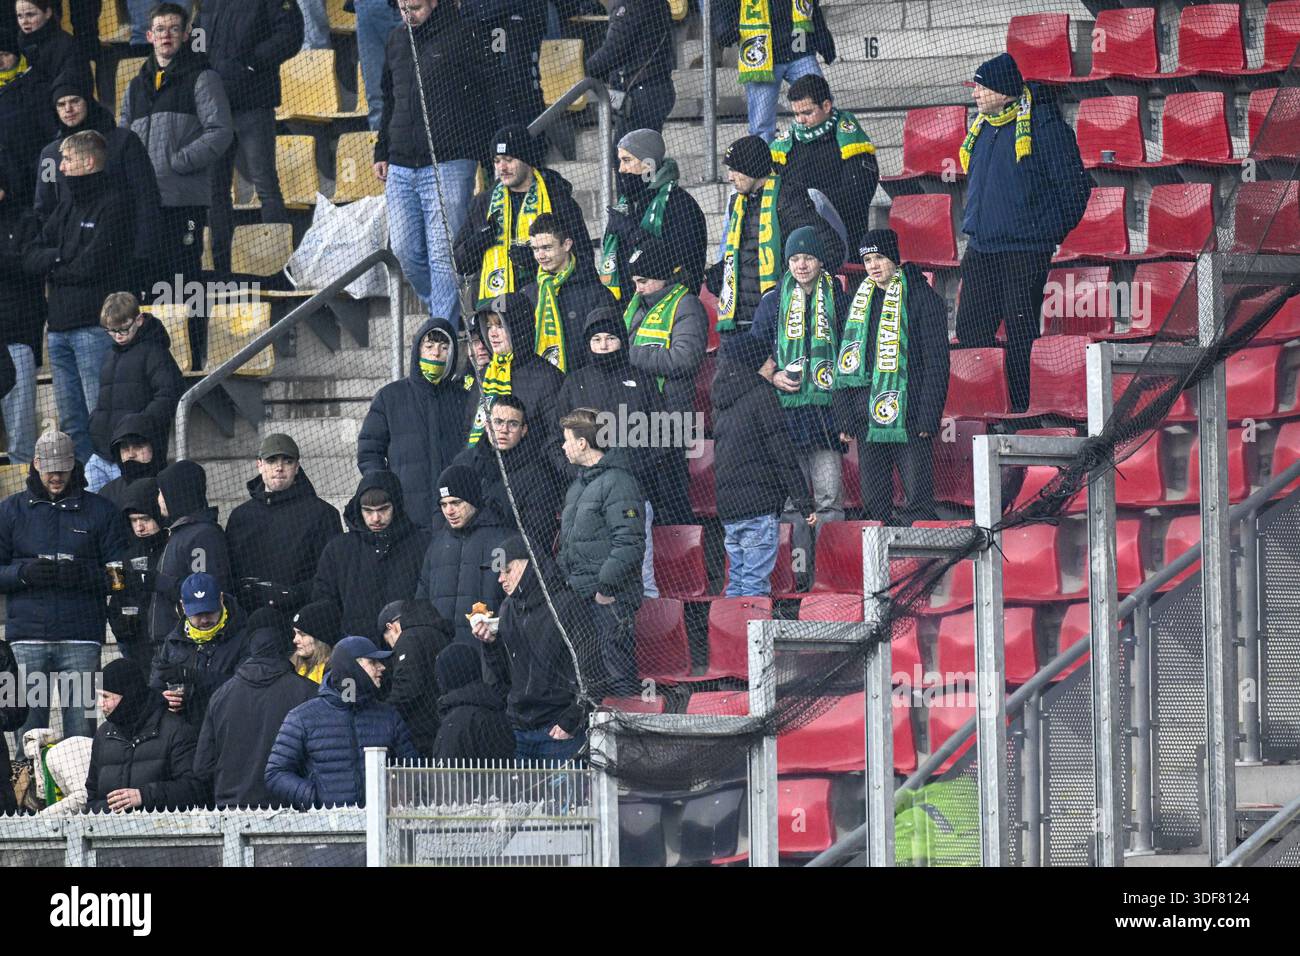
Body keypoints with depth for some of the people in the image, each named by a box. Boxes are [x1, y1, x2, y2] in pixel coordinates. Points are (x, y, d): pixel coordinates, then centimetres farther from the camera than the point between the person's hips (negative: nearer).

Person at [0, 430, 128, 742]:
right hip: (28, 637, 0)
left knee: (81, 727, -3)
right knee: (28, 727, -4)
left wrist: (84, 575, -12)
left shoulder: (100, 511, 10)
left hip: (81, 637, 0)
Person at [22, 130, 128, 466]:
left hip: (94, 325, -8)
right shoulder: (68, 206, 19)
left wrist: (52, 266, 2)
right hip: (60, 326, 8)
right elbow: (31, 260, 12)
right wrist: (64, 257, -7)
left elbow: (92, 265, -15)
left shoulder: (112, 205, -6)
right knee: (71, 422, 9)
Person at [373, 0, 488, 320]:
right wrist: (382, 152, 21)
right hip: (400, 168, 6)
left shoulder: (459, 36, -2)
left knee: (443, 254, -8)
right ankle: (441, 310, 22)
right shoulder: (397, 40, 16)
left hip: (448, 164, -6)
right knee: (406, 252, 3)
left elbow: (485, 95, -2)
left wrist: (486, 158, -5)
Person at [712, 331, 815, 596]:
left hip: (727, 504, 7)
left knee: (736, 581, 12)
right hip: (759, 503, -7)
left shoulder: (722, 400, 15)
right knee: (755, 584, -8)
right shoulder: (761, 394, -7)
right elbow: (782, 452, -10)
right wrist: (804, 502, -8)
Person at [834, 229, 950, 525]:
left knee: (918, 504, -8)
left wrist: (927, 419, -11)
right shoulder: (860, 302, 15)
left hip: (909, 419, -6)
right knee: (875, 503, 5)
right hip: (867, 420, 6)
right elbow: (846, 364, 18)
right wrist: (844, 417, 10)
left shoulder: (921, 298, -2)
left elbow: (936, 362, -5)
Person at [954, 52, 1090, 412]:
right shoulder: (982, 128, 12)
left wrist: (1052, 233, -6)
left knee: (1021, 336, -4)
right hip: (980, 248, 8)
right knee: (970, 329, 6)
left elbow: (1074, 186, -9)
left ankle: (1024, 411, 3)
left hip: (1025, 251, -8)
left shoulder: (1043, 125, -12)